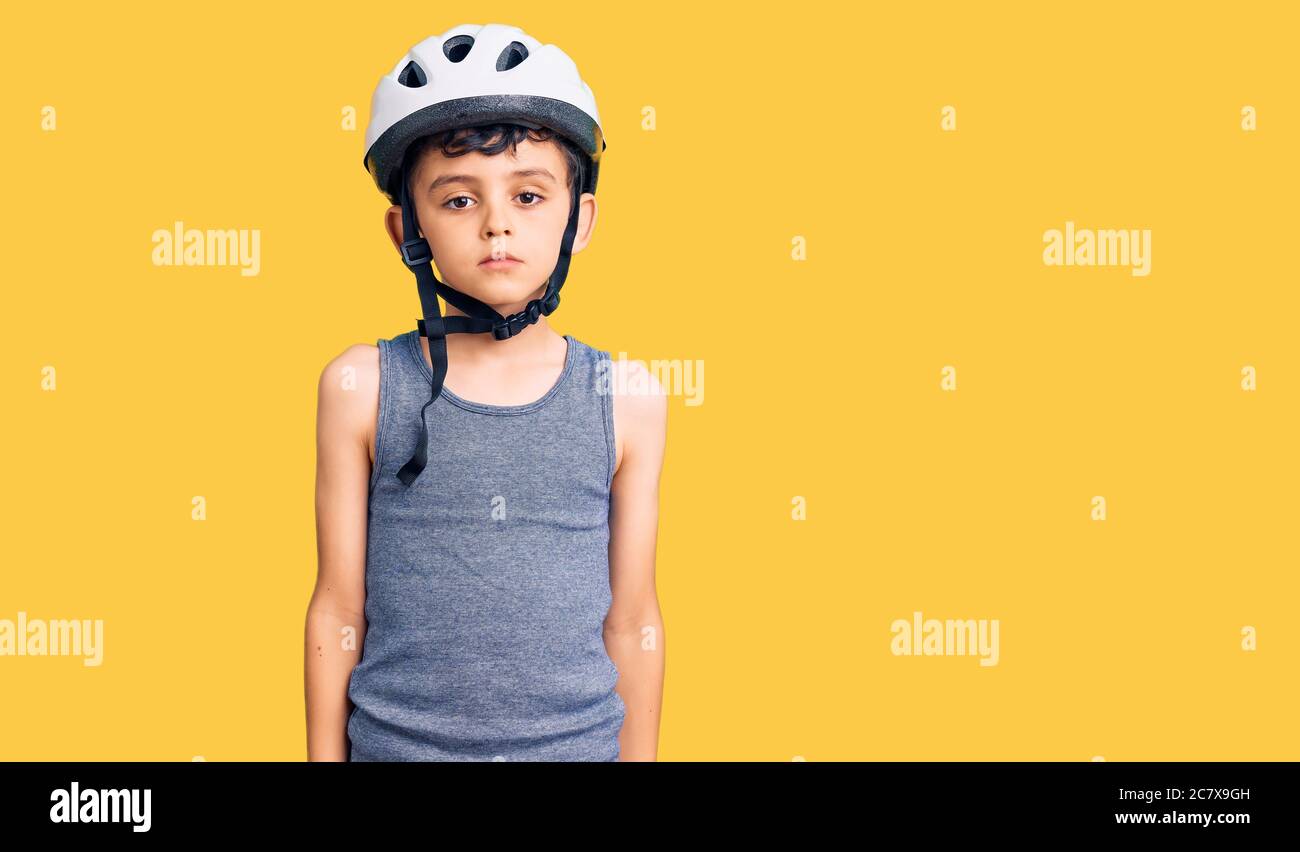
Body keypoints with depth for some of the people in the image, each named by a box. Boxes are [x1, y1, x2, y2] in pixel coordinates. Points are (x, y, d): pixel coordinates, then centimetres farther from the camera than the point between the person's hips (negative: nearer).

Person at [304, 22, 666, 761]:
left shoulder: (627, 401, -4)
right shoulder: (362, 389, -6)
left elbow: (633, 622, 2)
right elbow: (339, 610, 0)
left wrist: (640, 755, 7)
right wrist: (325, 753, 4)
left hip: (577, 742, 1)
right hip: (398, 742, 0)